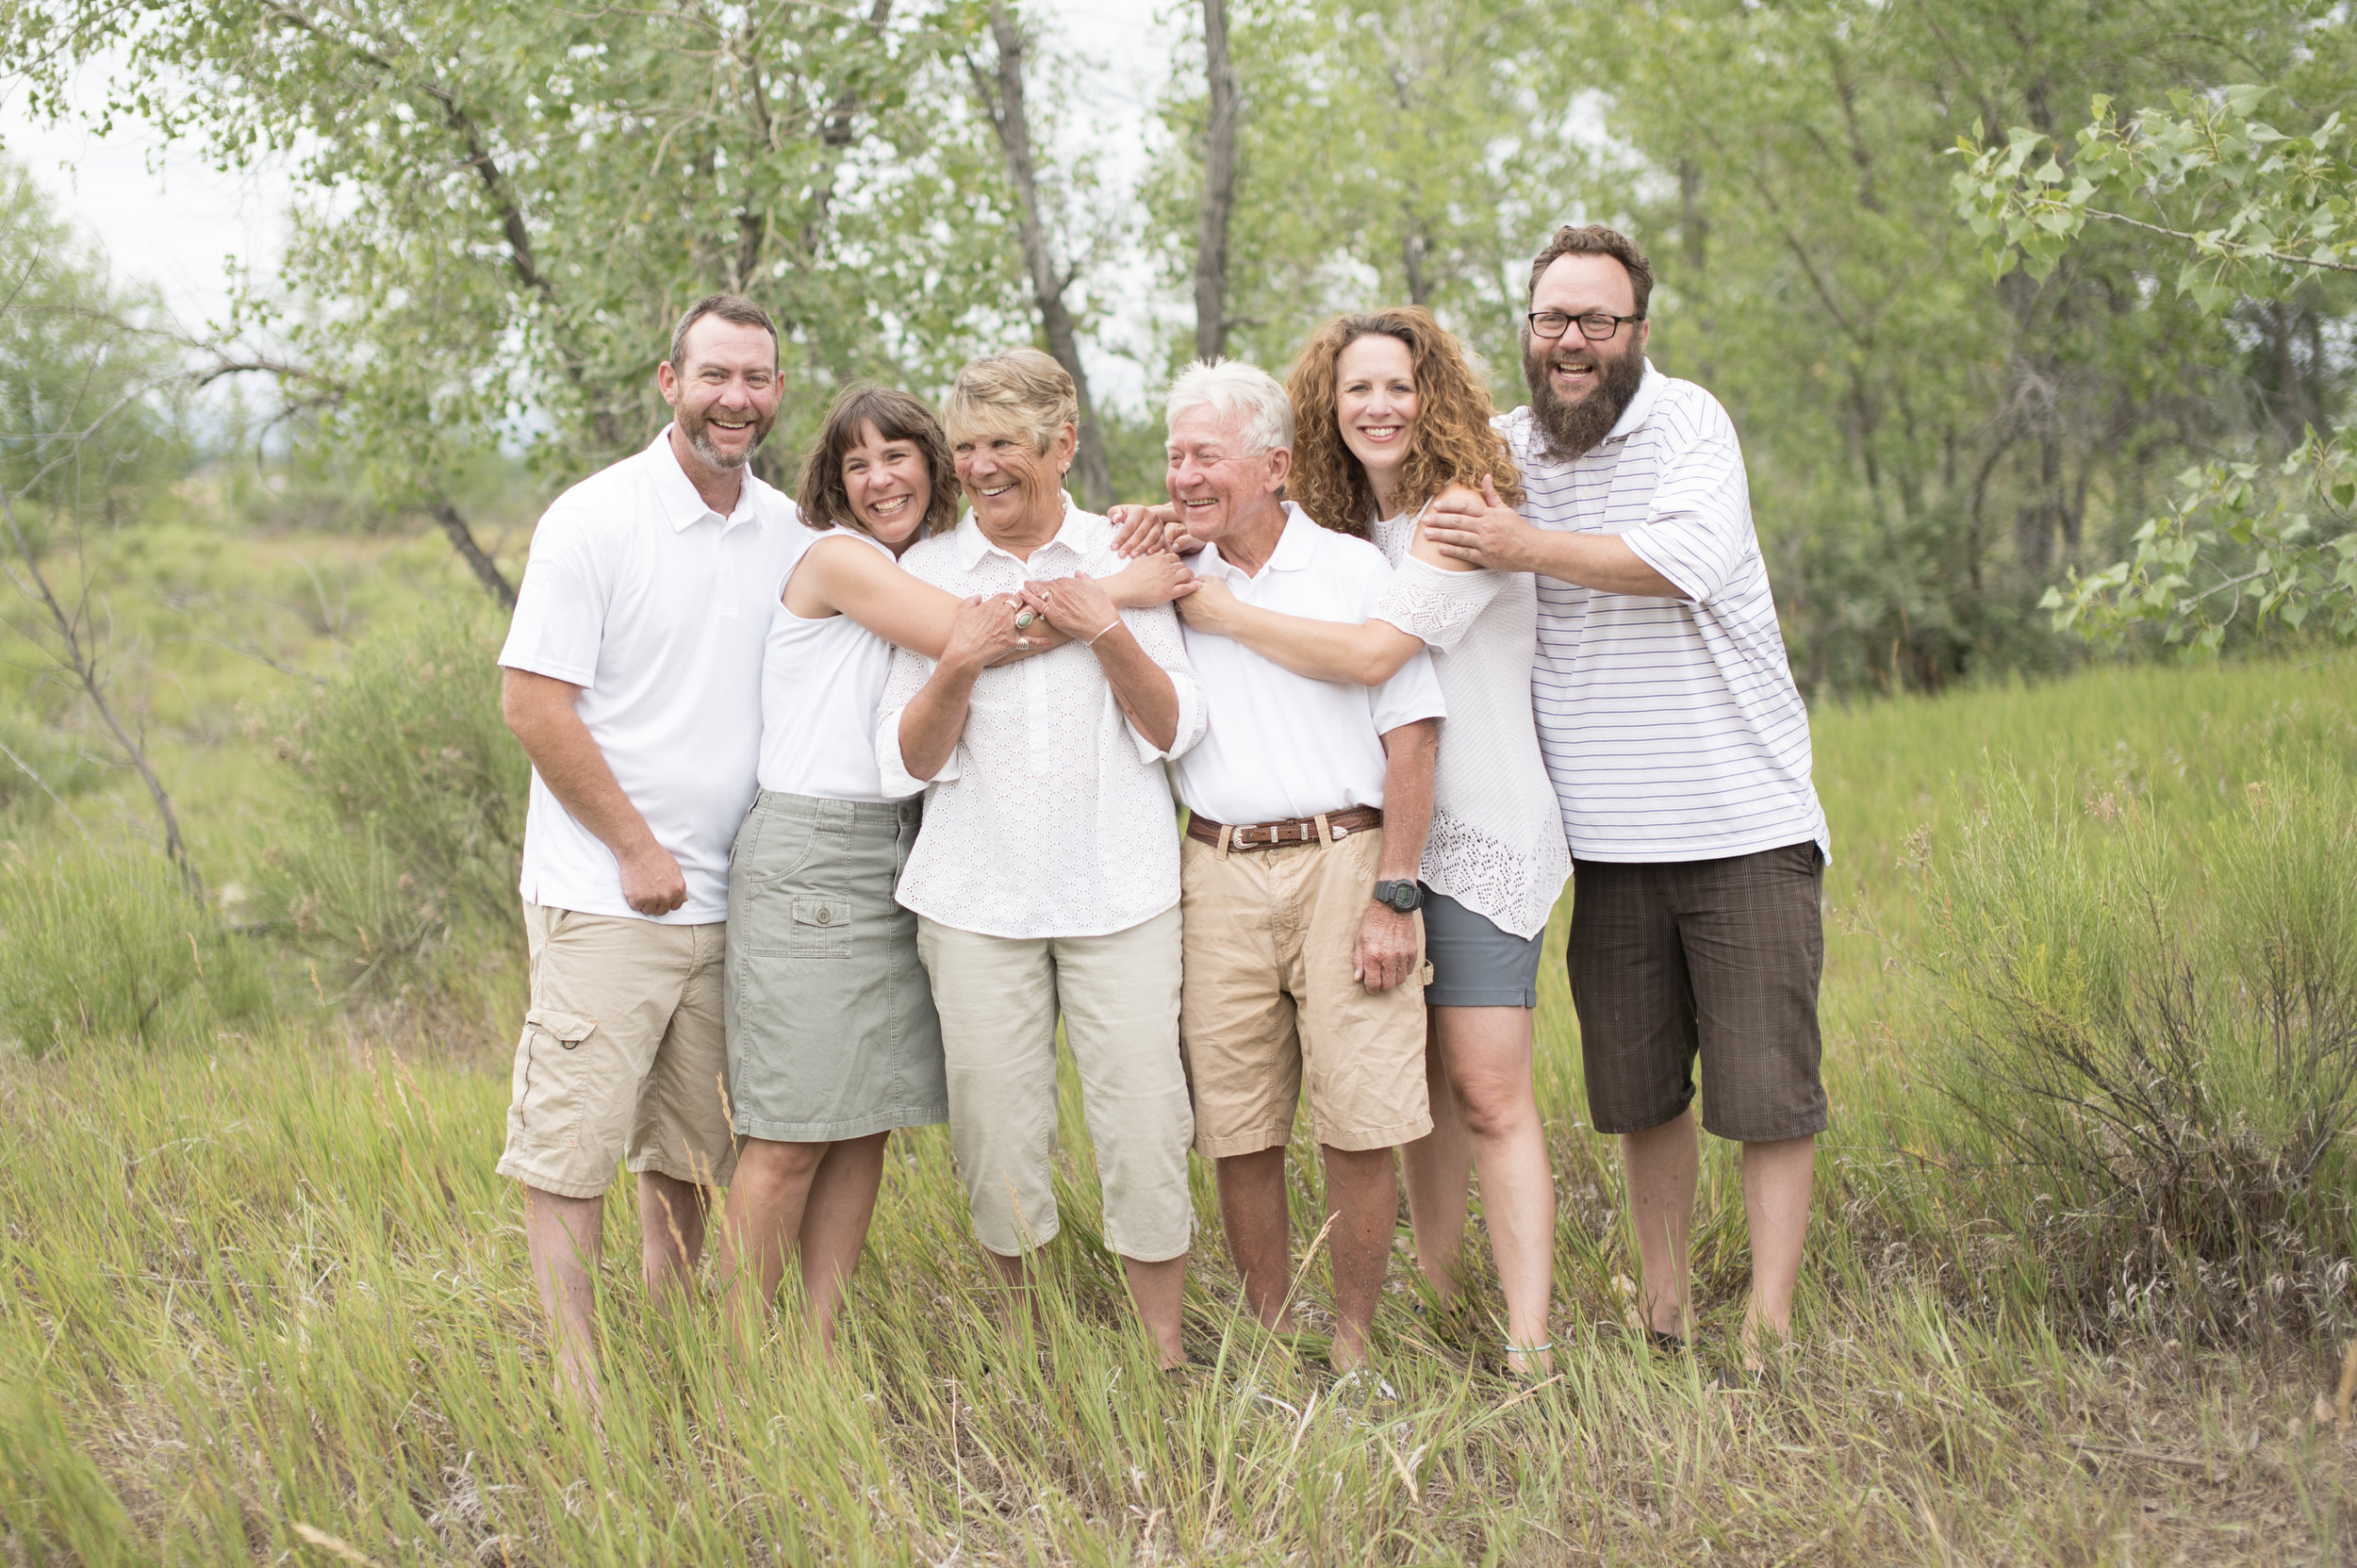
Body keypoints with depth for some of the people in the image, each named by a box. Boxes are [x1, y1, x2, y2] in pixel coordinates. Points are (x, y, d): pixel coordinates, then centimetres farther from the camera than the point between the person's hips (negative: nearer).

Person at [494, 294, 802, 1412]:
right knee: (570, 1150, -5)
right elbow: (532, 702, -11)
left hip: (731, 901, 6)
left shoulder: (787, 532, 9)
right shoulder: (594, 520, -8)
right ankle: (577, 1394, 1)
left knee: (692, 1152, 13)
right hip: (604, 897, -5)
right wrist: (638, 850, -10)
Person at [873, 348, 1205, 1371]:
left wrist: (1108, 632, -12)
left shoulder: (1121, 558, 5)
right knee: (996, 1131, 3)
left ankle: (1165, 1350, 11)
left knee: (1144, 1118, -4)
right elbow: (908, 761, 2)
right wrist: (959, 662, -15)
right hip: (976, 895, 1)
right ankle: (1020, 1337, 23)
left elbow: (1176, 732, 2)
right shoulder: (927, 572, 5)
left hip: (1120, 890, 0)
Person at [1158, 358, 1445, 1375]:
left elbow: (1411, 740, -1)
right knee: (1238, 1129, 3)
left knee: (1359, 1127, -5)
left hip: (1343, 864, -3)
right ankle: (1269, 1330, 16)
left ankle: (1353, 1340, 8)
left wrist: (1392, 896, -9)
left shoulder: (1354, 570, 3)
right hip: (1217, 876, 3)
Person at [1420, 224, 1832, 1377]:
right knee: (1640, 1087, 12)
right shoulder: (1500, 450, 8)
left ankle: (1770, 1329, 6)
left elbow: (1690, 557, -23)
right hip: (1609, 837, 4)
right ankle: (1662, 1311, 24)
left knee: (1768, 1087, -2)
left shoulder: (1687, 422, -6)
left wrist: (1529, 546, -20)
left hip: (1743, 818, -4)